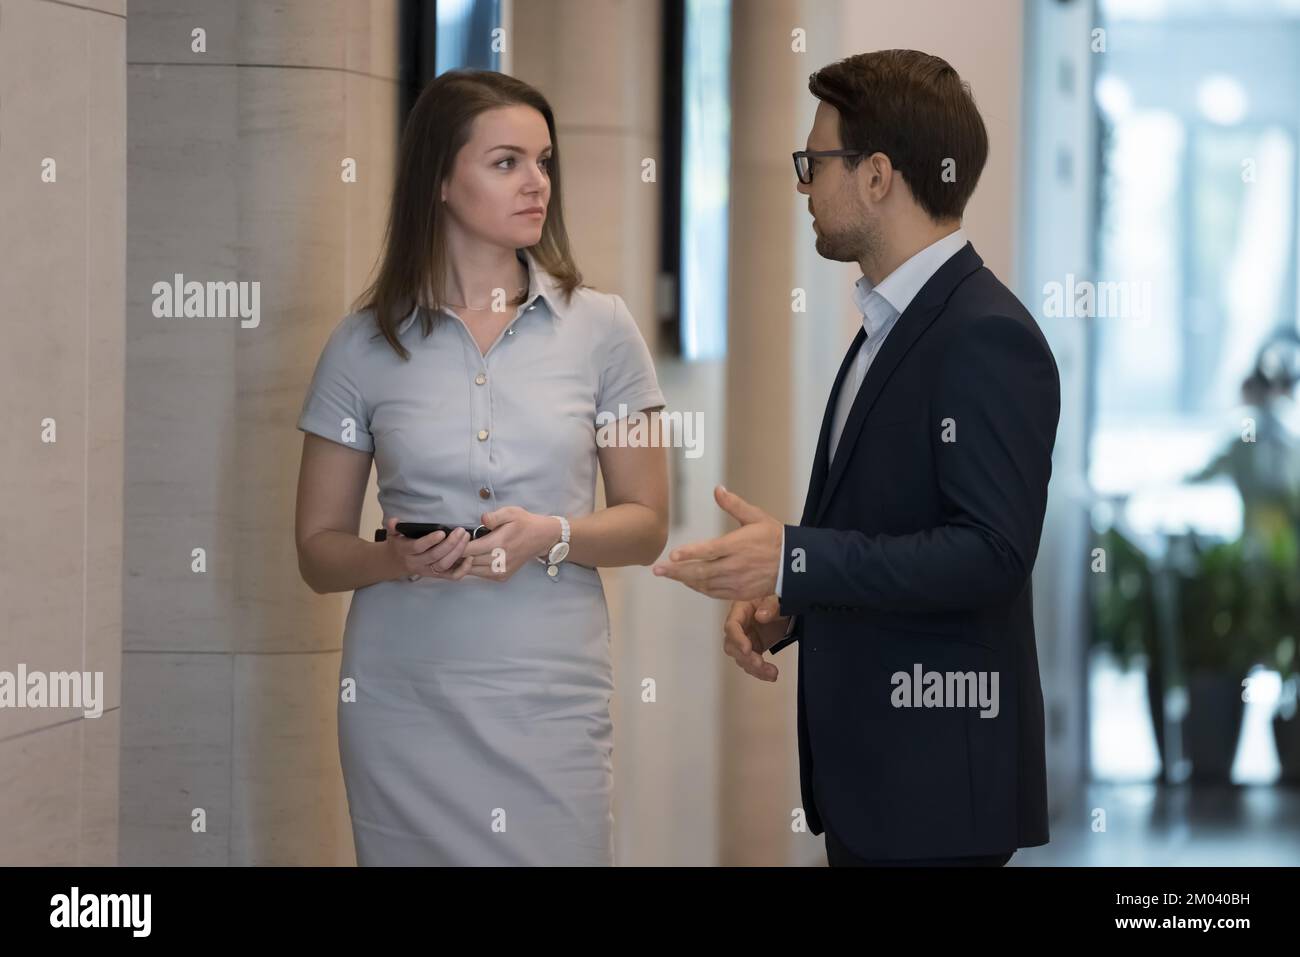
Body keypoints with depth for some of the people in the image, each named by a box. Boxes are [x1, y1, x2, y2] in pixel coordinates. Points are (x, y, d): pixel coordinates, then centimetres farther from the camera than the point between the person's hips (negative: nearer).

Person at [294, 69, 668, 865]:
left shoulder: (600, 328, 3)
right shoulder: (364, 345, 2)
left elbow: (646, 525, 6)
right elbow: (319, 550, 6)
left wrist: (551, 536, -14)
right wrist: (399, 558, -15)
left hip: (553, 692, 0)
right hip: (405, 700, 0)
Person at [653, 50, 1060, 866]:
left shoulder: (986, 338, -16)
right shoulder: (893, 327, 16)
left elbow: (991, 550, -22)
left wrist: (795, 561, -25)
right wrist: (783, 606, 5)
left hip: (938, 777, -9)